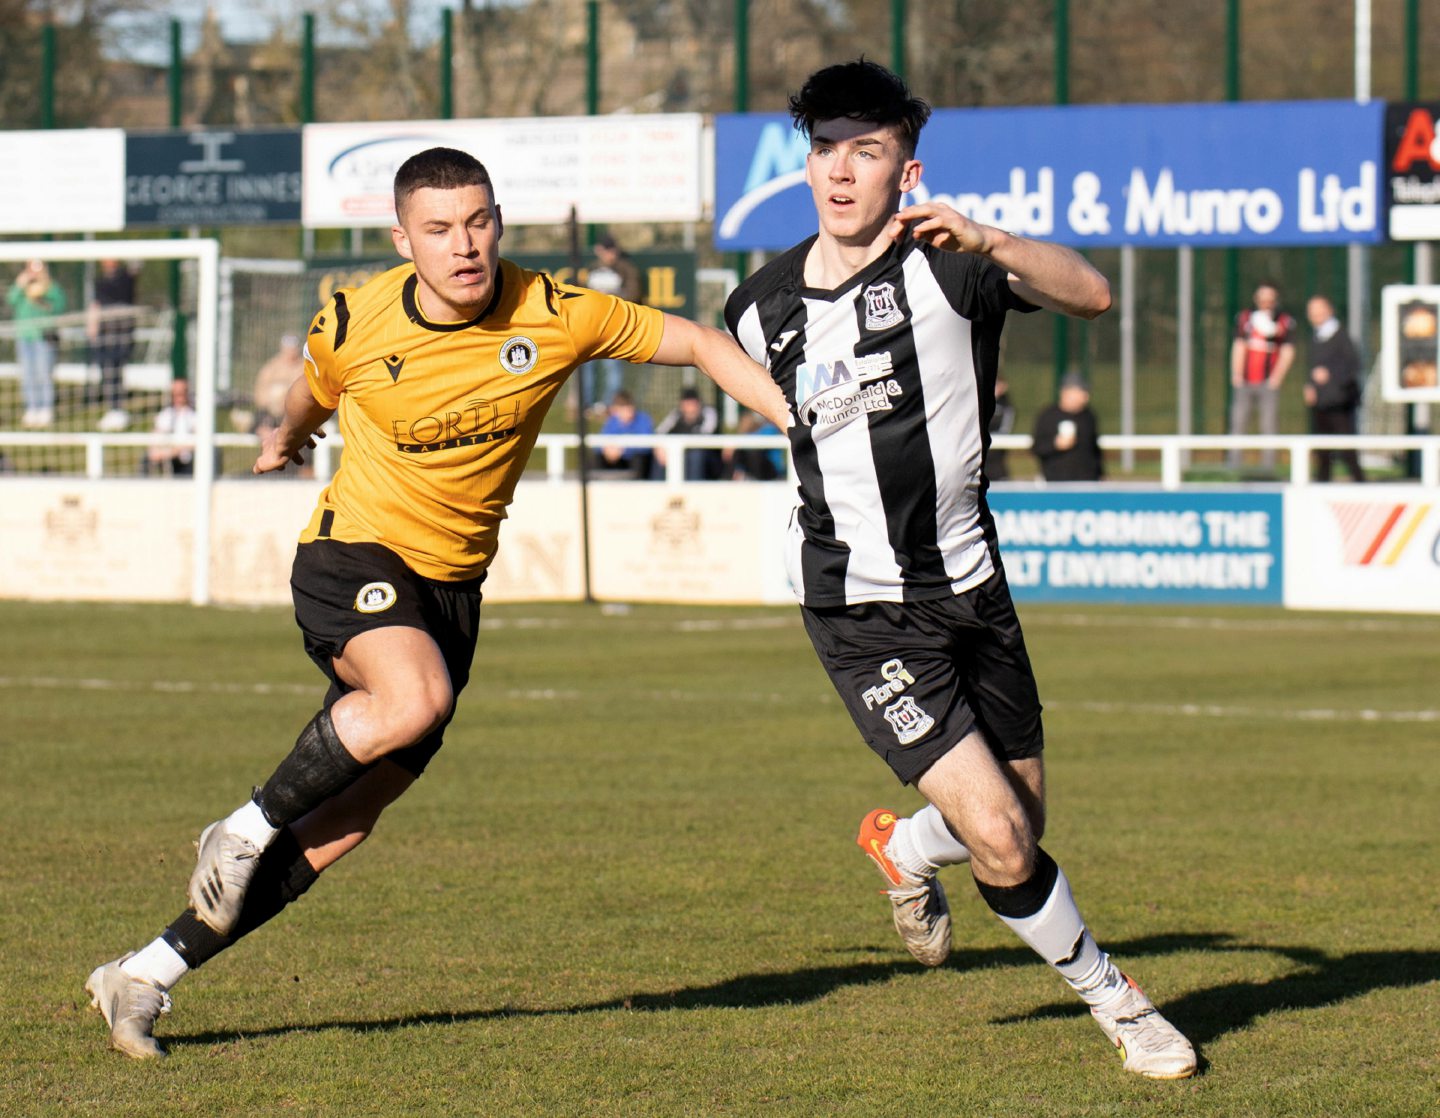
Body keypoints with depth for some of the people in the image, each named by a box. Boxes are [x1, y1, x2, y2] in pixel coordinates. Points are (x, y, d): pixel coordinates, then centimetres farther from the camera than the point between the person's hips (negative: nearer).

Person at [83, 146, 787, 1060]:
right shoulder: (356, 324, -12)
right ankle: (246, 830, -13)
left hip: (452, 587, 3)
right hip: (354, 553, -3)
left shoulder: (554, 315, -10)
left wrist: (802, 423, -10)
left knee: (342, 826, 0)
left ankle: (145, 978, 9)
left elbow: (699, 344, -2)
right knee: (414, 698, -36)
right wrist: (287, 437, 33)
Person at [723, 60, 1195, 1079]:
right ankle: (1111, 998, 8)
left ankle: (904, 848, 48)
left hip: (970, 585, 2)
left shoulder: (945, 262, -9)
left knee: (1022, 827, 15)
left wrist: (990, 245, -43)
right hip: (860, 610, -2)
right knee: (1002, 843, -14)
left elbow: (1090, 295, -27)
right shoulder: (762, 308, -2)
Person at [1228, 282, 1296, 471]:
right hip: (1244, 384, 2)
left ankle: (1268, 468, -2)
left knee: (1268, 426, -4)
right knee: (1237, 425, -1)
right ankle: (1234, 468, 1)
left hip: (1268, 384, -2)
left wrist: (1276, 377, -11)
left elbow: (1287, 353, 0)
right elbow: (1238, 347, 5)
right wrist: (1236, 375, -5)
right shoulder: (1244, 318, 9)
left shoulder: (1286, 323, 4)